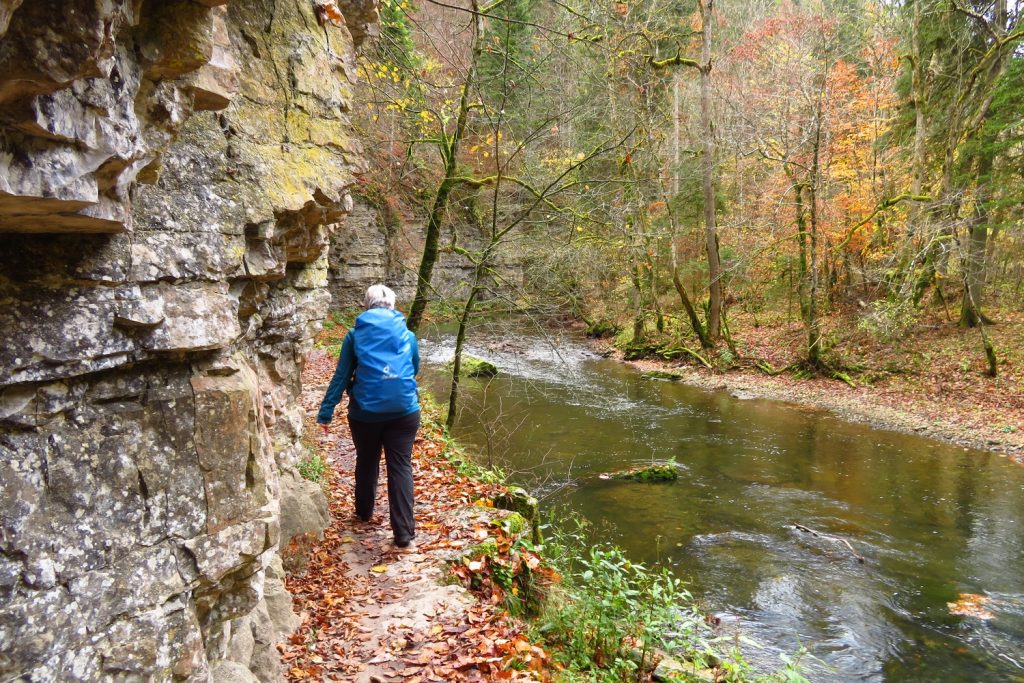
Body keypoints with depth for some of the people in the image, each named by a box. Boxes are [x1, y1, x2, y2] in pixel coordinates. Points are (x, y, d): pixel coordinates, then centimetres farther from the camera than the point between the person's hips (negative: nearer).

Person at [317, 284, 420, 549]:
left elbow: (341, 376, -1)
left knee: (366, 462, 21)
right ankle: (404, 533, -2)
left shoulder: (355, 335, 1)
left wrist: (326, 412, 2)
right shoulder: (408, 335, 5)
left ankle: (364, 512, 41)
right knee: (400, 467, 3)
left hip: (365, 413, 0)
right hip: (404, 411, 0)